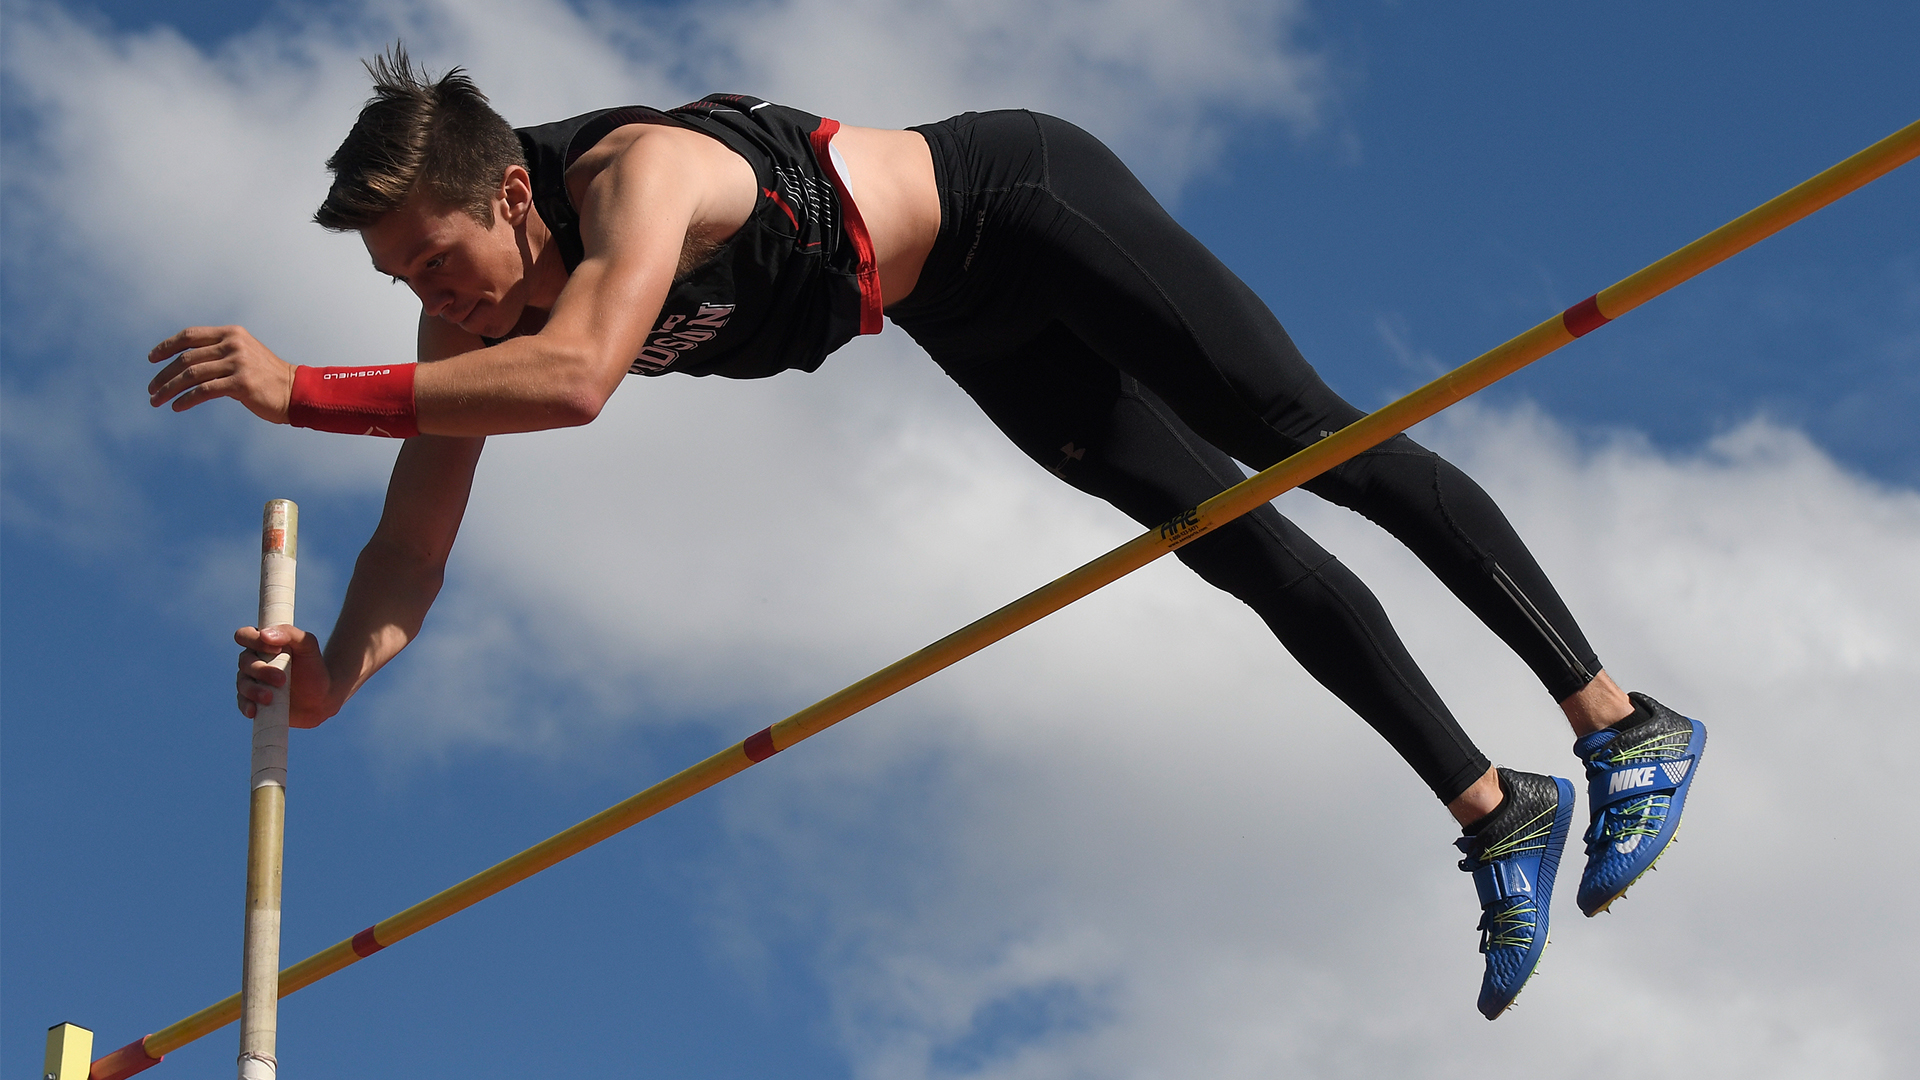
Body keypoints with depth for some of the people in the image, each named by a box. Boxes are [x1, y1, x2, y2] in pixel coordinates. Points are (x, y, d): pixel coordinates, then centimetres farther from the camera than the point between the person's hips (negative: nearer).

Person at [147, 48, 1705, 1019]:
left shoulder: (640, 170, -37)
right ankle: (1493, 810, 17)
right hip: (971, 323, 7)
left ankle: (1619, 717, 5)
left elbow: (573, 379, -55)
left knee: (1303, 440, -5)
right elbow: (415, 542, -10)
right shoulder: (471, 306, -13)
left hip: (1022, 205, -7)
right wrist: (331, 672, -30)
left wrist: (303, 391, -52)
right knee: (1236, 545, 9)